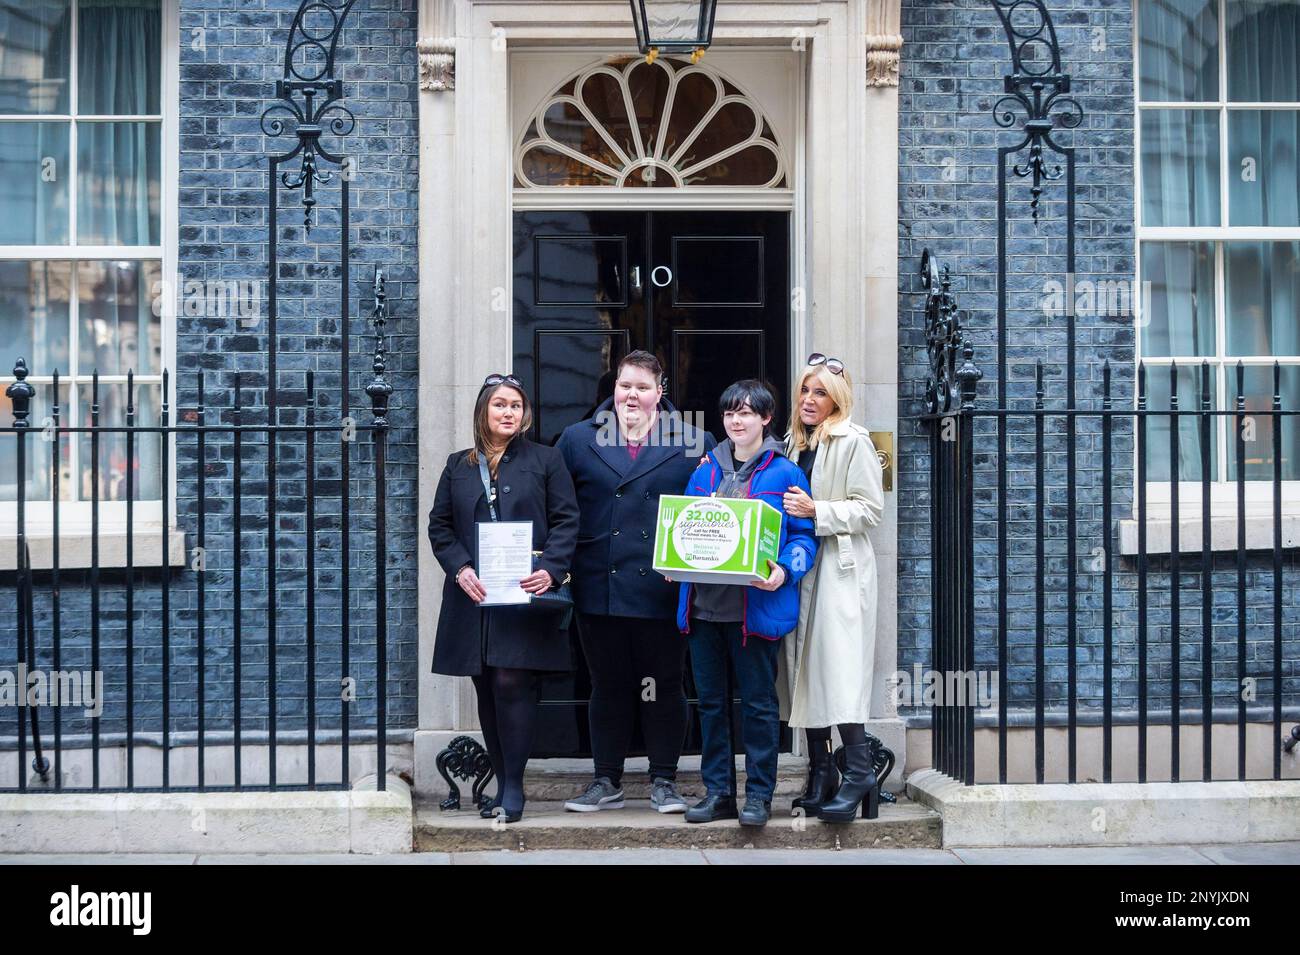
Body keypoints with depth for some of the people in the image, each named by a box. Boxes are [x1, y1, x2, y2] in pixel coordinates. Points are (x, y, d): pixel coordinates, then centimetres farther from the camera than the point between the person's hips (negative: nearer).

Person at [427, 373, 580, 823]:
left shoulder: (545, 460, 7)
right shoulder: (458, 465, 14)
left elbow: (566, 521, 1)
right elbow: (439, 525, 11)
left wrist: (550, 569, -14)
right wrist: (460, 569, -6)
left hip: (525, 594, -3)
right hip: (473, 596, 4)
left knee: (511, 683, -12)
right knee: (487, 692, 6)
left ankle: (513, 787, -3)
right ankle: (503, 782, 17)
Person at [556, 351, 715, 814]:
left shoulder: (695, 443, 5)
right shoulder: (578, 440, 9)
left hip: (663, 589, -1)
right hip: (600, 589, 1)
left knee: (664, 687, 5)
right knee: (608, 686, 9)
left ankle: (664, 782, 17)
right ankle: (607, 782, 18)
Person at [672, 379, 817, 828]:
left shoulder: (784, 472, 0)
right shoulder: (706, 469, 13)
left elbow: (805, 535, -1)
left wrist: (785, 571, -18)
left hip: (757, 604, -5)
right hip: (704, 603, 5)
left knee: (758, 702, 2)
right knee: (711, 701, 10)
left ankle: (759, 794, 12)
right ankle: (717, 791, 19)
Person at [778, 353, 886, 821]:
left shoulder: (853, 441, -3)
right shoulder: (794, 444, 18)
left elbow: (870, 508, -9)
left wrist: (816, 511, -17)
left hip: (840, 568, -7)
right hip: (799, 566, 7)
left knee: (838, 670, -15)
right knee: (805, 669, 6)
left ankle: (859, 773, -13)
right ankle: (820, 774, 12)